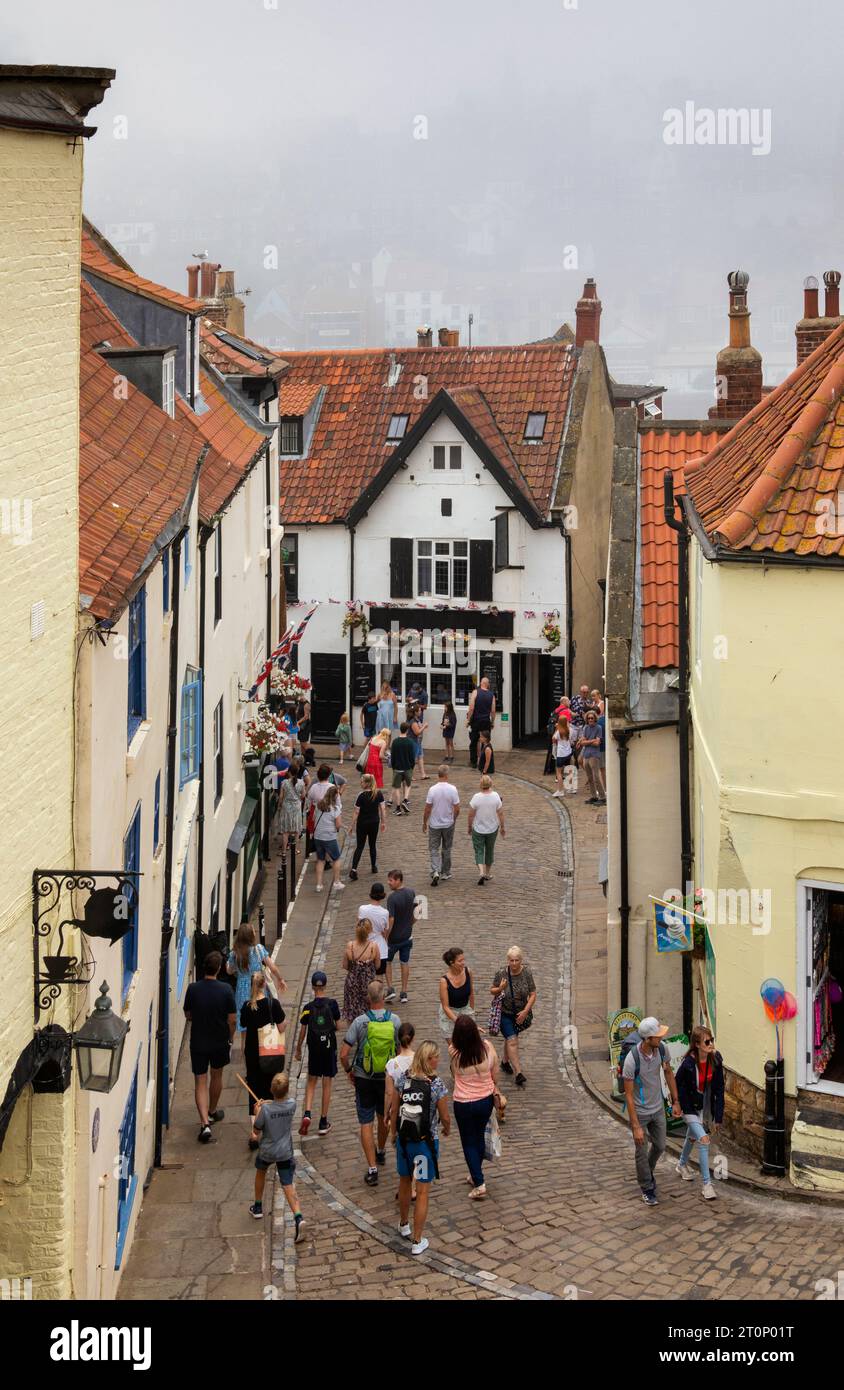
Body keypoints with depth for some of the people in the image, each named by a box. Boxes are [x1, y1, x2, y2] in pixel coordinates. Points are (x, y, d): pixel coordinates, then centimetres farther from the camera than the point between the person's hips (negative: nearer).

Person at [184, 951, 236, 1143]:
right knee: (216, 1076, 23)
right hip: (220, 1041, 0)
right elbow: (232, 1020, -10)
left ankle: (205, 1123, -10)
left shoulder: (193, 989, -13)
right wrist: (230, 1039, 7)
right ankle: (212, 1112, 42)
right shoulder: (226, 990, -15)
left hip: (198, 1042, 0)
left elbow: (188, 1016, 1)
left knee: (200, 1082, 4)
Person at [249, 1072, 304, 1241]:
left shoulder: (265, 1109, -24)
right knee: (288, 1184, 2)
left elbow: (256, 1131, -11)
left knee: (260, 1172, 29)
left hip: (267, 1151, -1)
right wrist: (265, 1103, 15)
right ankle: (298, 1216, -20)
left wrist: (257, 1111, 1)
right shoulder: (291, 1105, -13)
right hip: (285, 1151, 1)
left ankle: (258, 1207, 43)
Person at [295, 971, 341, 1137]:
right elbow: (338, 1026, -3)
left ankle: (307, 1114, -4)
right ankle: (323, 1122, 12)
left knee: (311, 1081, 16)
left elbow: (302, 1031, -1)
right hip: (329, 1048, -1)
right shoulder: (332, 1004, -10)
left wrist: (298, 1050, 11)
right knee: (327, 1084, 8)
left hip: (314, 1048, 1)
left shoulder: (308, 1007, -8)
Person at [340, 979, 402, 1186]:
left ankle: (372, 1168, -5)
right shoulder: (395, 1020, -10)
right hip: (388, 1078, 2)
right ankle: (380, 1152, 46)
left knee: (366, 1124, 2)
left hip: (364, 1079, -2)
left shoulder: (360, 1022, -16)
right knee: (384, 1117, 25)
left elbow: (344, 1054, -15)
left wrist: (348, 1071, 4)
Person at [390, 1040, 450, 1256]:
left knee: (405, 1183, 25)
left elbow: (394, 1113, 1)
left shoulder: (404, 1080, -6)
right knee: (423, 1192, 6)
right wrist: (447, 1129, 13)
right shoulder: (437, 1085, -17)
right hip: (426, 1142, -4)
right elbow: (445, 1117, -10)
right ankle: (417, 1241, 10)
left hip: (404, 1140, 4)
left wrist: (394, 1135, 17)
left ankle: (404, 1226, 46)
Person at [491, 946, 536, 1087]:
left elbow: (533, 994, -8)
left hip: (520, 1013, 2)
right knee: (512, 1041, -11)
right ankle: (519, 1073, -12)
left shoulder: (526, 973, -14)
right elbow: (492, 991, -2)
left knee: (510, 1038, 19)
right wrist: (500, 989, -24)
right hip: (505, 1013, -2)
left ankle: (505, 1062, 44)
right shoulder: (501, 974, -16)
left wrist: (525, 1011, -18)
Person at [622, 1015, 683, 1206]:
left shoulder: (662, 1049, -16)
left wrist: (675, 1101, 7)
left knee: (660, 1146, 19)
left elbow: (668, 1073, 4)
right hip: (639, 1111, -5)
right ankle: (647, 1189, 29)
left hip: (658, 1108, 5)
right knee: (642, 1152, 7)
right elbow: (628, 1094, -24)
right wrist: (636, 1126, -24)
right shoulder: (632, 1060, -32)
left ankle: (649, 1170, 50)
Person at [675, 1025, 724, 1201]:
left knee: (692, 1137, 27)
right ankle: (706, 1184, -13)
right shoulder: (688, 1064, -26)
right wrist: (690, 1112, -10)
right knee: (703, 1139, -18)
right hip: (691, 1107, -6)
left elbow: (719, 1089, -6)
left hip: (705, 1106, 6)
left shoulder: (715, 1060, -12)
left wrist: (718, 1116, -5)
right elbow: (679, 1088, -14)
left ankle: (682, 1165, 54)